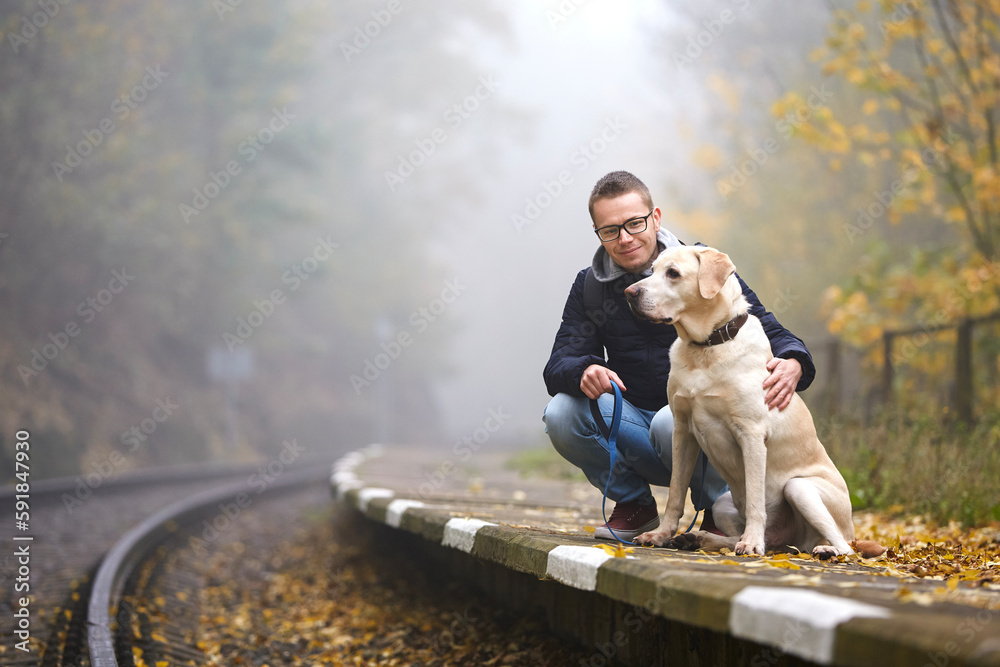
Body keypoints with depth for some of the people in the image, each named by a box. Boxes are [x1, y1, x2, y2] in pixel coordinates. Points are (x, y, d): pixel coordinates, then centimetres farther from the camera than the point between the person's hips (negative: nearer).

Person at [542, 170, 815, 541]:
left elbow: (767, 330, -8)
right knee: (561, 414, -22)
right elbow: (558, 366, -4)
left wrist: (792, 364, -33)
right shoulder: (590, 288, 5)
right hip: (633, 423, 4)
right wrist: (584, 371, -30)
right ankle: (635, 505, 2)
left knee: (670, 423, -37)